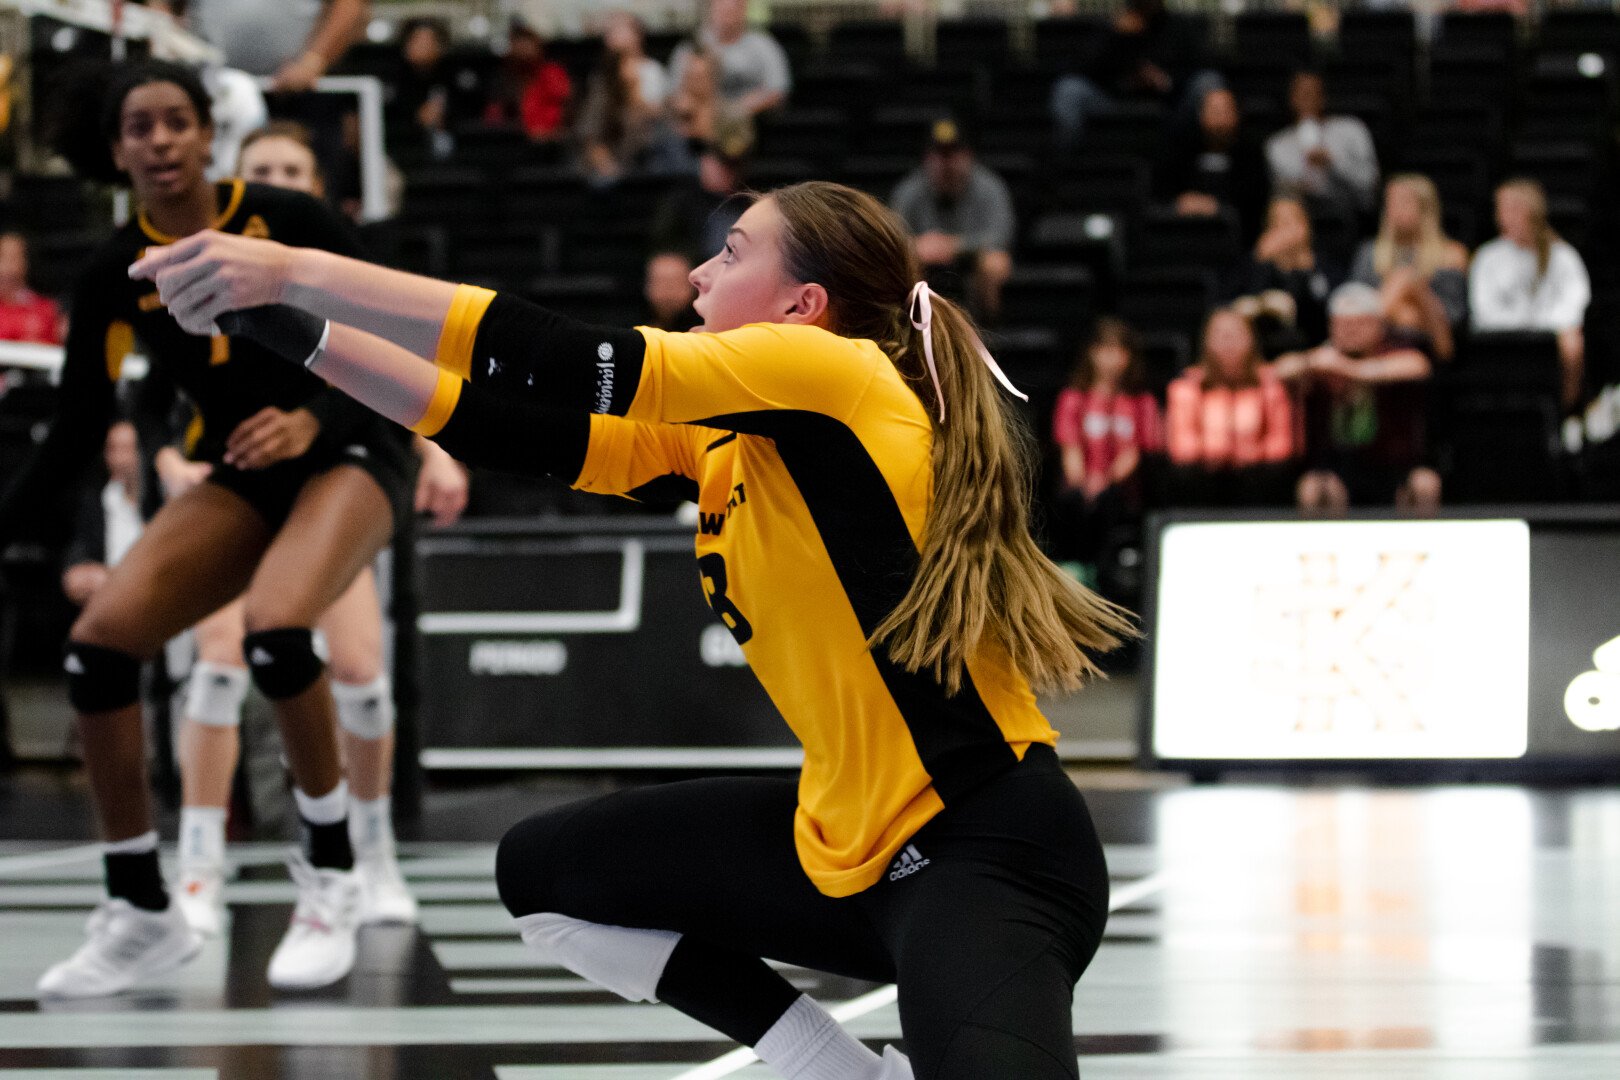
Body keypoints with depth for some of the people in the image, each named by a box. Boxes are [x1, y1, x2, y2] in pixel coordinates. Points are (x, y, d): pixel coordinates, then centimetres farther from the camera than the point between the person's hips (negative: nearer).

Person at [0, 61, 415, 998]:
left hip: (347, 455, -5)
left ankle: (331, 880, -13)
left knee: (275, 626, -34)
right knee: (99, 641, -16)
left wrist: (313, 421, -30)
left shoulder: (288, 222, -13)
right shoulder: (115, 275, -2)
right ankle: (143, 915, -2)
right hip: (245, 479, 5)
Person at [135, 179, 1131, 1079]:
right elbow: (508, 423, 11)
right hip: (850, 839, 10)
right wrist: (294, 330, 4)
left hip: (991, 853, -10)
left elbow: (573, 370, -20)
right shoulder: (725, 440, 11)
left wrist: (296, 272, -18)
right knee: (544, 872, 20)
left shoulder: (835, 372, -13)